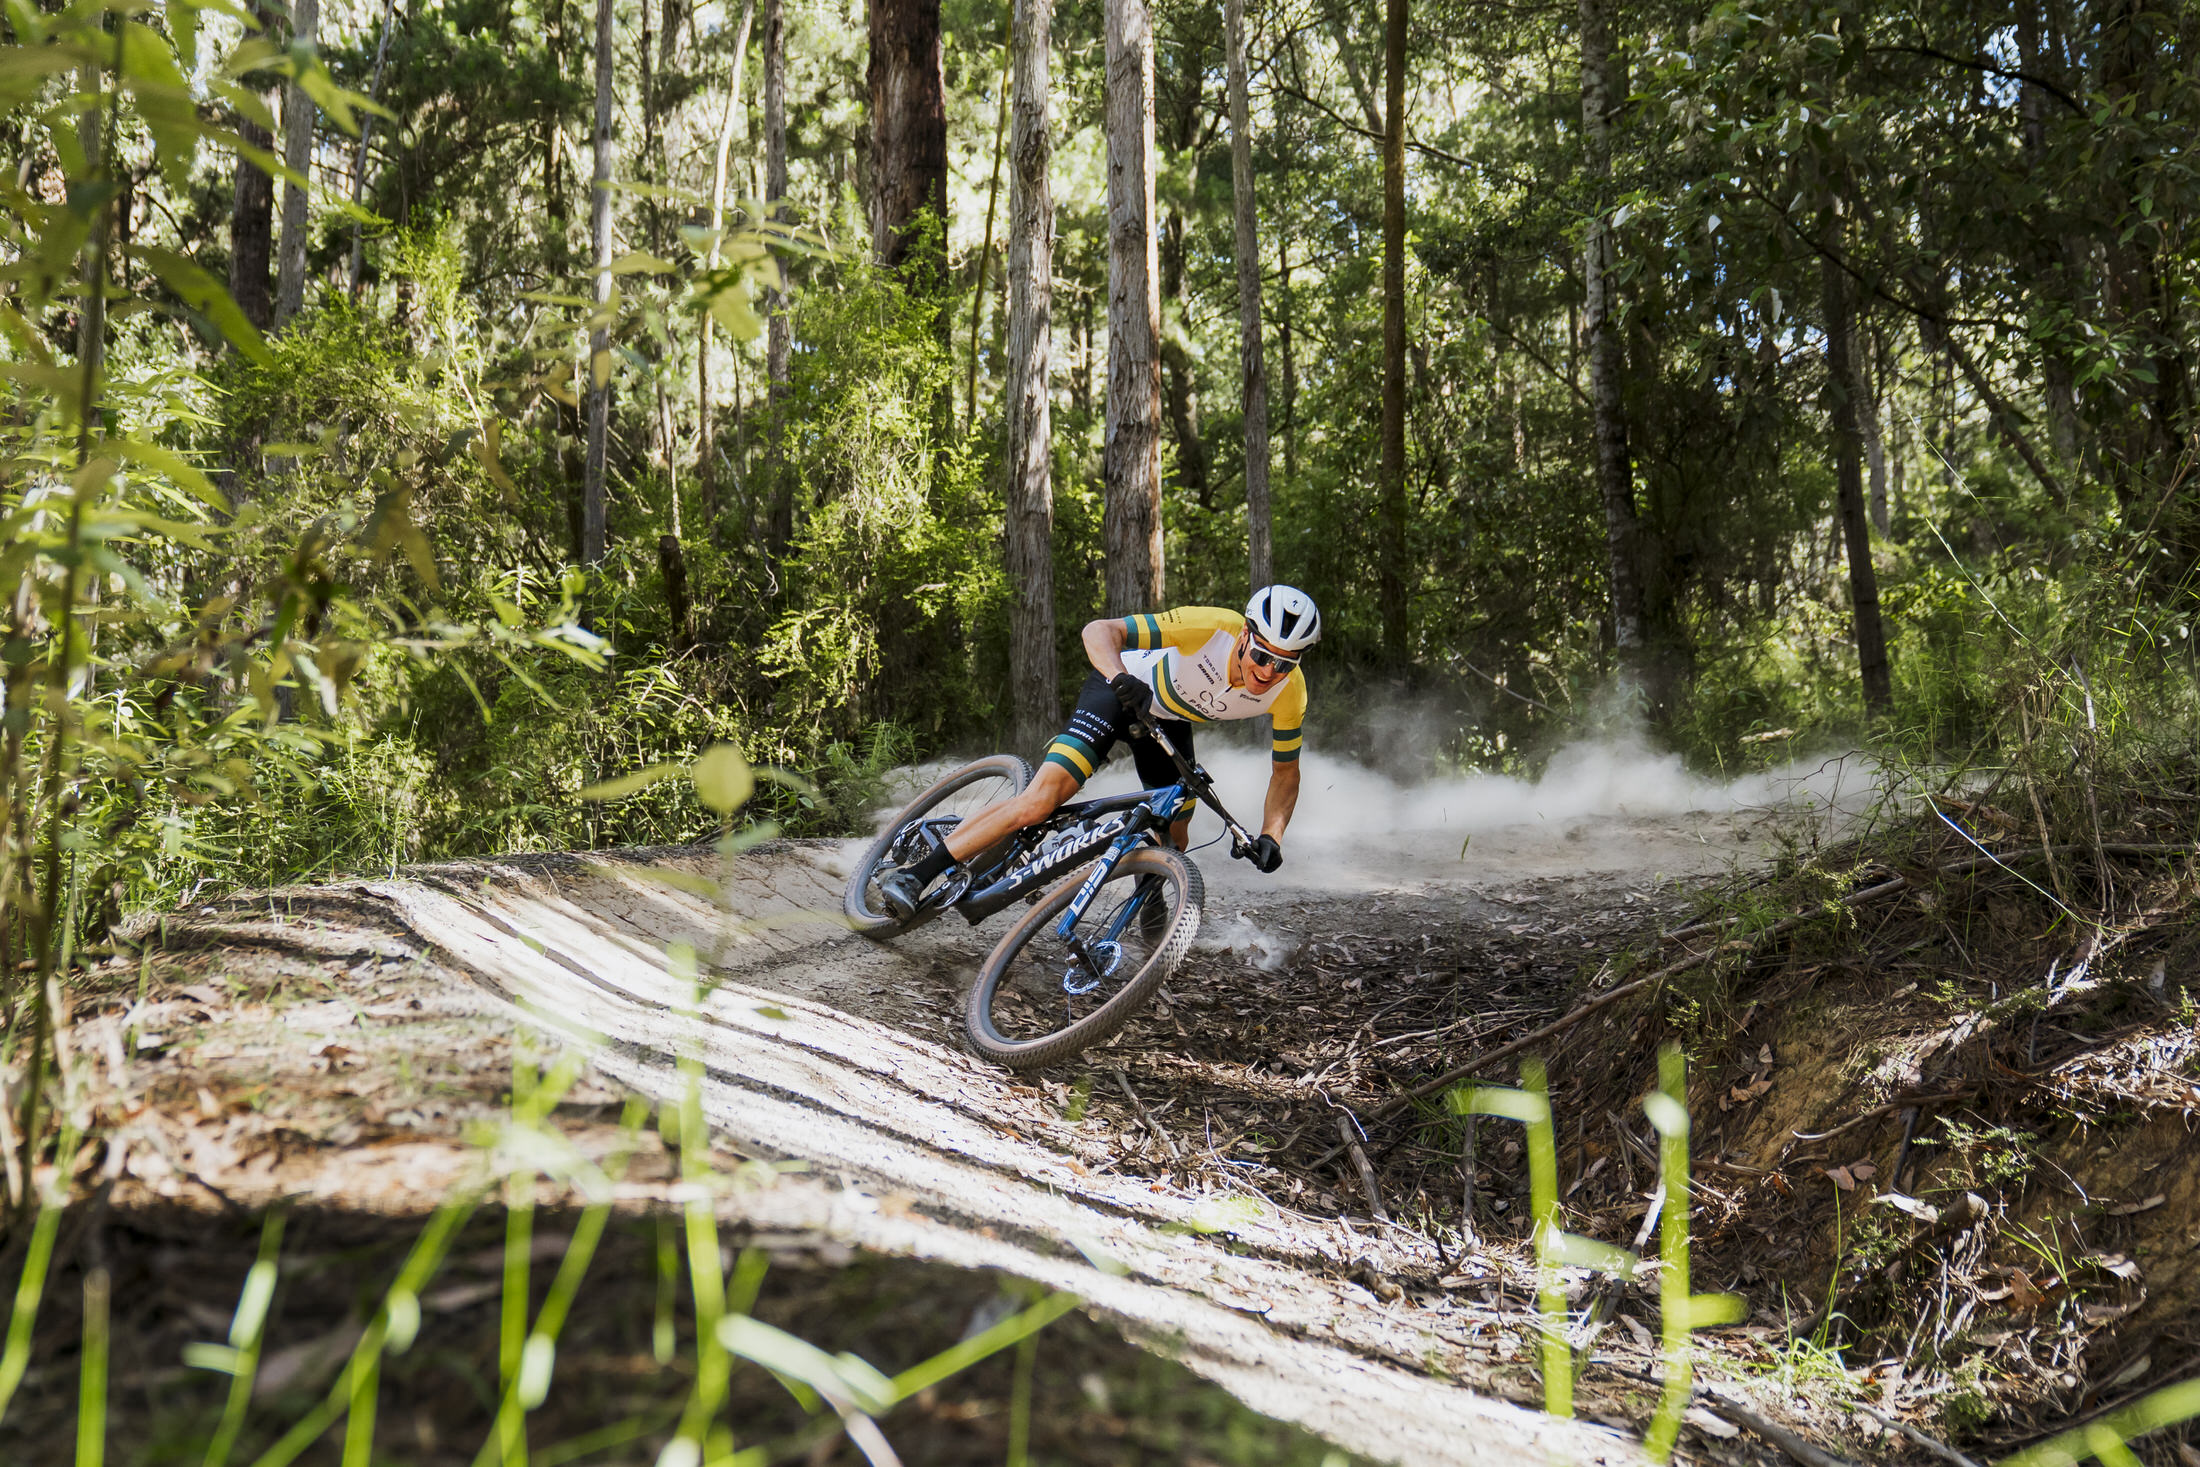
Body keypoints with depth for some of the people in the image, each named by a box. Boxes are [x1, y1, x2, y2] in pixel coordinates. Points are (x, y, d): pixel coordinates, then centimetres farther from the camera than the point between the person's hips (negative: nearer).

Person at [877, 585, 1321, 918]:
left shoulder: (1289, 691, -24)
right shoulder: (1212, 626, -36)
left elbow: (1285, 771, -8)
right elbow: (1099, 631, -36)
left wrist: (1271, 836, -25)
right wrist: (1122, 679, -56)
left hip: (1170, 720, 5)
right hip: (1120, 689, -5)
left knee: (1171, 838, 2)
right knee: (1043, 798, -21)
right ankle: (914, 877, -19)